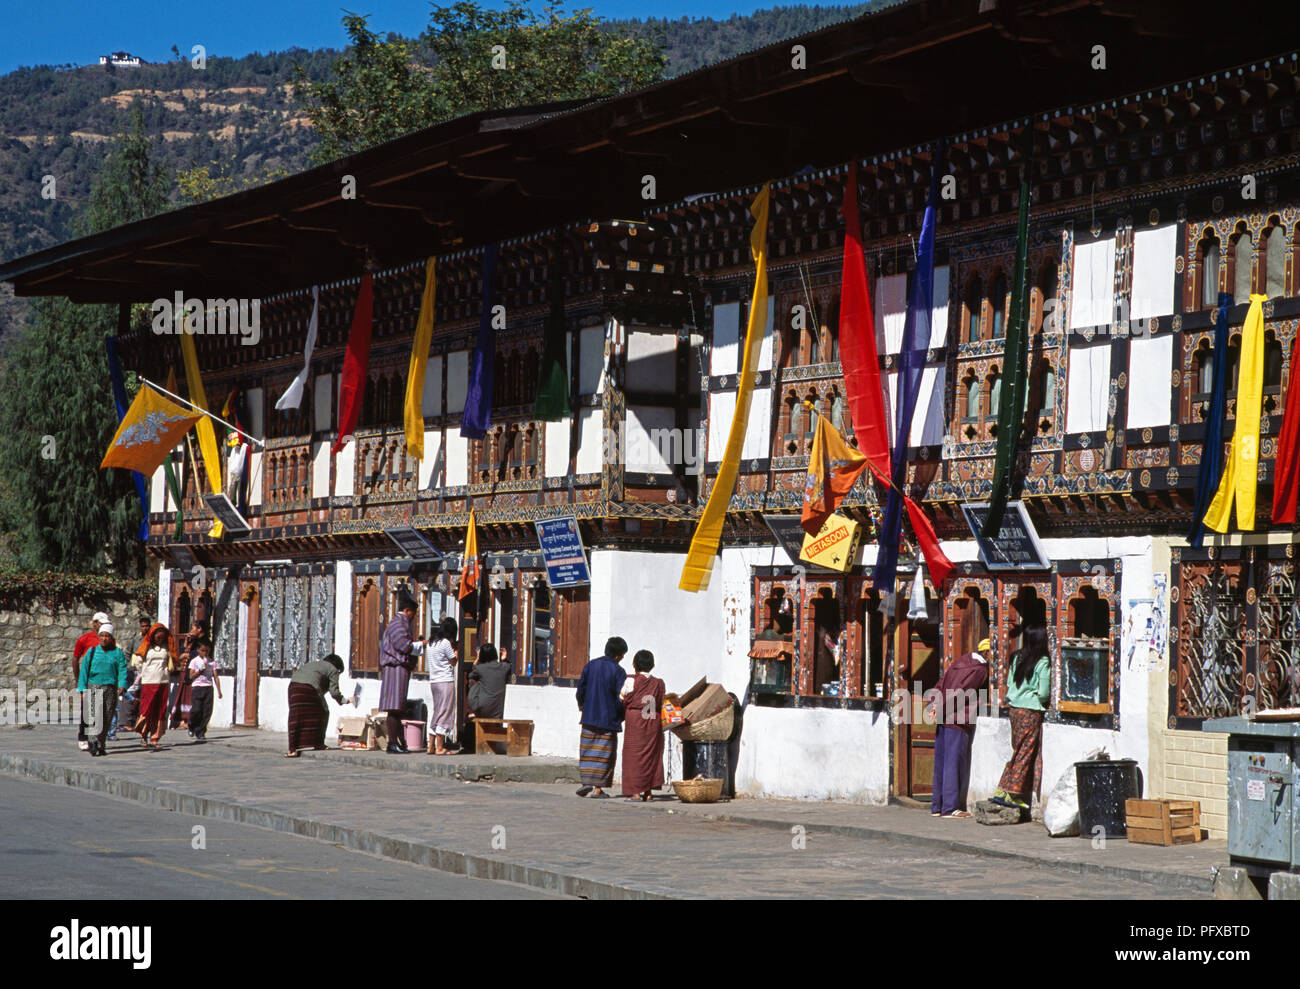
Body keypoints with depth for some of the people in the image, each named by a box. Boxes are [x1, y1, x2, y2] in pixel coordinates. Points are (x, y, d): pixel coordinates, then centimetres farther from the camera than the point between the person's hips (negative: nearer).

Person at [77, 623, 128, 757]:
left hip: (110, 689, 1)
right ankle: (92, 743, -26)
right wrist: (83, 689, -1)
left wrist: (122, 685, -16)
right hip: (93, 688, -1)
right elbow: (84, 670, 6)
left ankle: (100, 745, 14)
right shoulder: (92, 652, 7)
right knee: (95, 716, -17)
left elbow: (122, 670, 0)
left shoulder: (117, 653, 7)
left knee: (106, 719, 4)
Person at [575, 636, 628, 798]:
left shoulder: (590, 665, 2)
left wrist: (581, 707, 20)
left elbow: (581, 688, 4)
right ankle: (598, 788, 2)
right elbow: (621, 697, -12)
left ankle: (586, 781, 0)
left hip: (589, 717, 3)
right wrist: (622, 716, 4)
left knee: (588, 752, 13)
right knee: (604, 754, 4)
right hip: (609, 719, -3)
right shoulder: (619, 671, -10)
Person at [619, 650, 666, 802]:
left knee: (634, 755, -1)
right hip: (653, 721, 4)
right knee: (651, 755, 9)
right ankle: (648, 792, 8)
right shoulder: (658, 683, 6)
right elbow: (660, 705, 8)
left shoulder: (632, 681, -5)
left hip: (635, 720, -4)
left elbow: (626, 702, -3)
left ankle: (636, 792, -7)